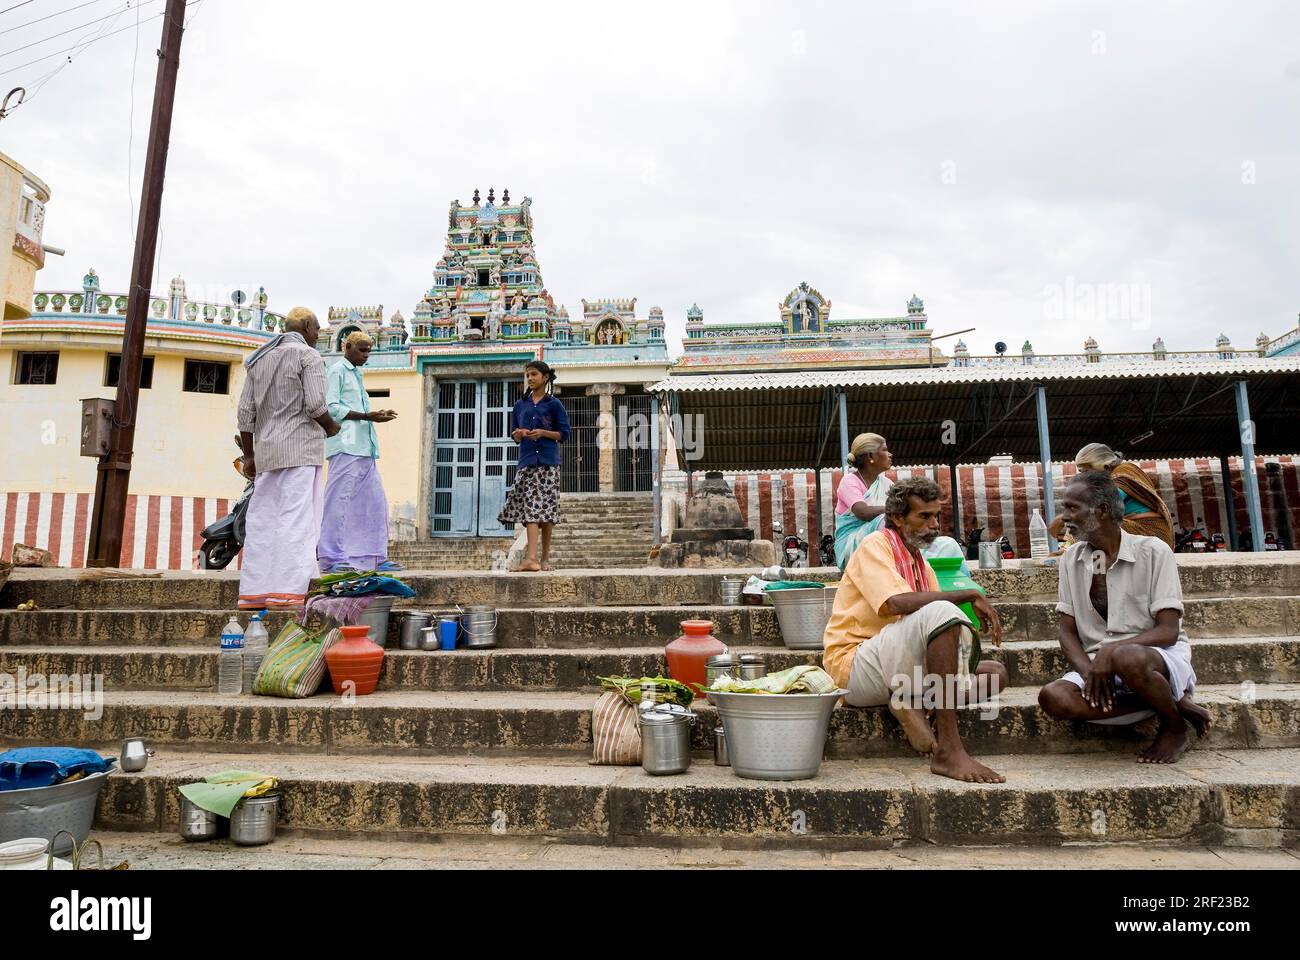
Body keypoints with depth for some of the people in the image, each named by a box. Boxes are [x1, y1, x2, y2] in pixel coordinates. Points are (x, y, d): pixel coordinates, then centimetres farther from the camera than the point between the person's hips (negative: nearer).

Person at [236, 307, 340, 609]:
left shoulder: (259, 358, 18)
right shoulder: (308, 355, -2)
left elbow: (245, 411, 14)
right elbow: (315, 404, -13)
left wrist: (249, 455, 17)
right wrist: (331, 427, 6)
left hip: (266, 450, 7)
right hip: (300, 448, -7)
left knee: (262, 519, 7)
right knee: (296, 518, -7)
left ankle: (253, 591, 8)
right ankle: (285, 590, -11)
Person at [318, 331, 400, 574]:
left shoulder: (356, 374, 25)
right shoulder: (337, 371, 0)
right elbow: (332, 408, -10)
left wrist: (376, 415, 8)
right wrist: (366, 416, -17)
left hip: (363, 447, 9)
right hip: (346, 445, -9)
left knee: (374, 502, 6)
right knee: (341, 500, -8)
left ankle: (375, 556, 9)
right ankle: (332, 559, -6)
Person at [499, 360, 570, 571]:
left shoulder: (554, 404, 5)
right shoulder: (520, 405, 14)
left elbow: (564, 434, 2)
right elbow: (514, 436, 17)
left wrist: (543, 433, -13)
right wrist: (518, 434, -6)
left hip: (548, 462, -2)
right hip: (527, 462, 2)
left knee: (547, 509, 0)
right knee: (531, 508, -9)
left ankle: (545, 559, 10)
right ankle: (532, 559, -17)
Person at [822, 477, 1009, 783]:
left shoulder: (920, 563, 20)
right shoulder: (875, 545, -4)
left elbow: (943, 635, 14)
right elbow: (898, 602, -24)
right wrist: (970, 595, -17)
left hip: (895, 671, 8)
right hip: (854, 665, -8)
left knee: (996, 672, 2)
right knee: (941, 612, -31)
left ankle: (909, 702, -17)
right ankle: (948, 751, -32)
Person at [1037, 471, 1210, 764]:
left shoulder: (1152, 551, -6)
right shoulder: (1071, 560, 8)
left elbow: (1168, 631, -12)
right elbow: (1068, 632, 5)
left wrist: (1111, 651, -26)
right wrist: (1089, 671, -15)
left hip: (1160, 657, -4)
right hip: (1099, 665, 4)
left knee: (1126, 658, -40)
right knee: (1052, 697, -28)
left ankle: (1175, 728, -7)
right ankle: (1177, 704, -12)